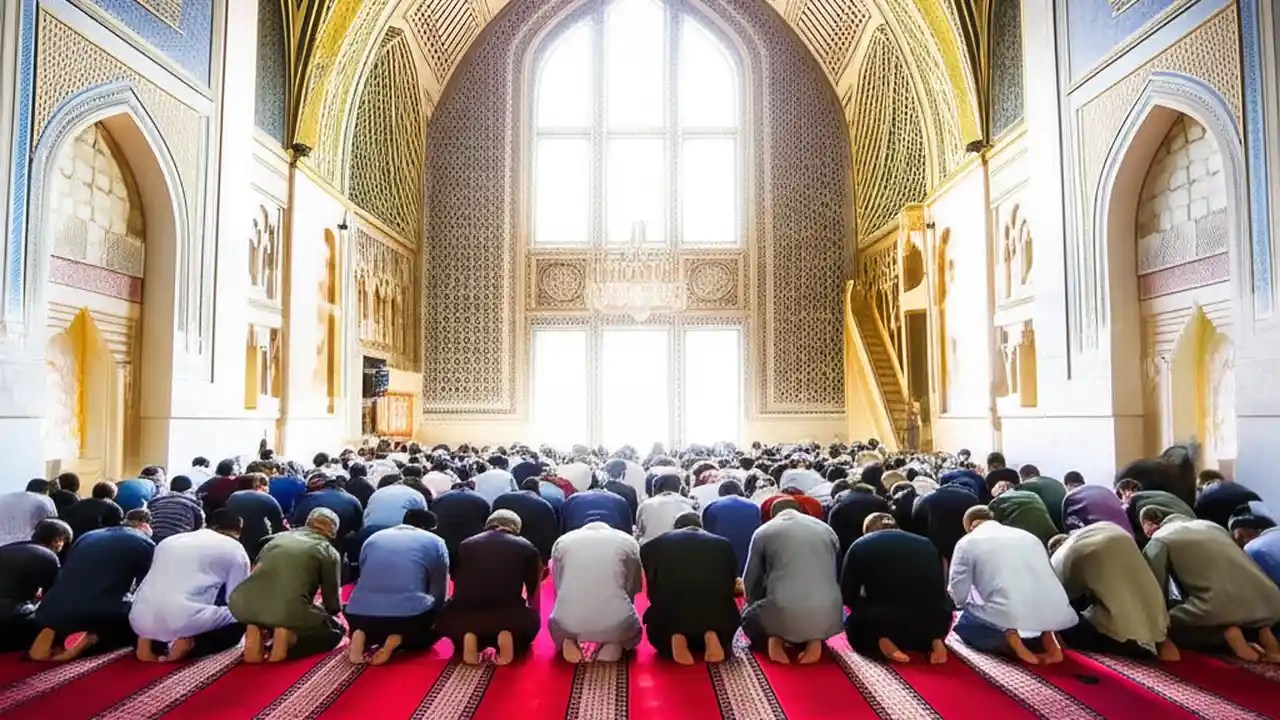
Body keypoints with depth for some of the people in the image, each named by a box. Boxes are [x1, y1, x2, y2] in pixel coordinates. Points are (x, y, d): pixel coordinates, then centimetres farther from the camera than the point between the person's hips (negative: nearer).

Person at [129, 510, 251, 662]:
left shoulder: (170, 541, 26)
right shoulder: (234, 548, 10)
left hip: (140, 620, 6)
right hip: (185, 620, -6)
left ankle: (148, 639, 9)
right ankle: (189, 645, -4)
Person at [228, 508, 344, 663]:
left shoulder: (279, 537, 27)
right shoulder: (329, 552, 15)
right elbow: (332, 600, 18)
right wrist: (333, 613, 43)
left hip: (244, 604, 4)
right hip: (290, 608, -4)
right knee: (335, 629, 21)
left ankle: (255, 631, 8)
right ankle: (288, 638, -5)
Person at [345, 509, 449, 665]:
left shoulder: (373, 538, 24)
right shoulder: (436, 542, 16)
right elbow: (439, 590, 21)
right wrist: (432, 620, 39)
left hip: (359, 613, 3)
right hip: (409, 613, -3)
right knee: (439, 624, 27)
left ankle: (363, 636, 3)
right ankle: (398, 640, -1)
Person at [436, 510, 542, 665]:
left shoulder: (465, 545, 21)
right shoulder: (527, 548, 17)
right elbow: (533, 591, 30)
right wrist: (533, 614, 51)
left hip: (463, 616, 1)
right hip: (509, 616, -1)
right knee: (532, 620, 30)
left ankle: (466, 637, 2)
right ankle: (511, 636, -1)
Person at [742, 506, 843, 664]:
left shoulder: (763, 532, 13)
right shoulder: (827, 530, 20)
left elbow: (751, 582, 19)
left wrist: (757, 609, 39)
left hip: (783, 612, -2)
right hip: (827, 615, 2)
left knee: (749, 618, 31)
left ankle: (773, 638, 0)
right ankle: (815, 639, 6)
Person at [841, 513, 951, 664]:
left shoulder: (860, 546, 12)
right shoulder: (926, 544, 20)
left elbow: (847, 595, 13)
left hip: (885, 624, -3)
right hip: (933, 623, 3)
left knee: (854, 623, 30)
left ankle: (881, 642, -1)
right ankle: (934, 640, 7)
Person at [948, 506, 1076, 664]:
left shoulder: (967, 542, 9)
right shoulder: (1029, 536, 24)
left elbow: (958, 595, 8)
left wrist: (970, 605, 32)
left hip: (1009, 616, -5)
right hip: (1056, 614, 5)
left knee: (964, 623, 21)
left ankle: (1011, 639, -6)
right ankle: (1048, 636, 8)